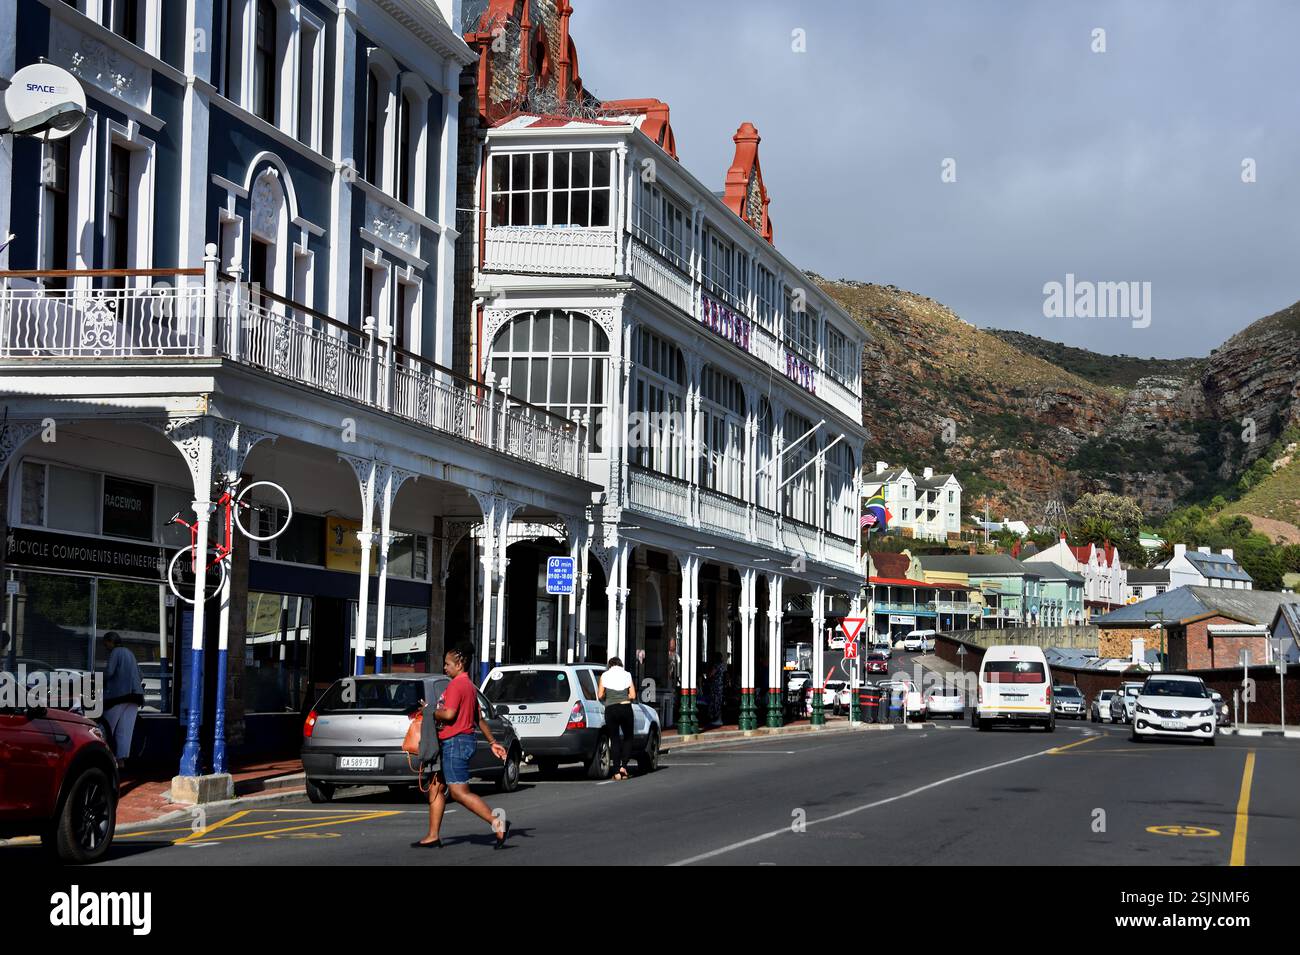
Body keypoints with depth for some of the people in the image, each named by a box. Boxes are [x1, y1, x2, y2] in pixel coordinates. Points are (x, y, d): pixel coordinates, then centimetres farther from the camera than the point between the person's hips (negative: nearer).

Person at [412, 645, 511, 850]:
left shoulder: (456, 684, -13)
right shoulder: (469, 686, 18)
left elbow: (449, 714, -23)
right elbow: (480, 719, 22)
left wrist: (430, 712, -5)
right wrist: (493, 742, 25)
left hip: (455, 742, -10)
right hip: (455, 743, 10)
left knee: (459, 792, -12)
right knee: (436, 788, 11)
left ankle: (497, 823, -16)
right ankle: (433, 837, 13)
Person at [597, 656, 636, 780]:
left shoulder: (605, 676, 6)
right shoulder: (627, 675, 7)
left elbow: (600, 696, -1)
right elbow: (633, 696, 2)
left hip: (610, 709, 0)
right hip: (625, 708, 0)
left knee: (614, 739, 7)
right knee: (628, 738, 16)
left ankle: (617, 771, 0)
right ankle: (624, 766, 1)